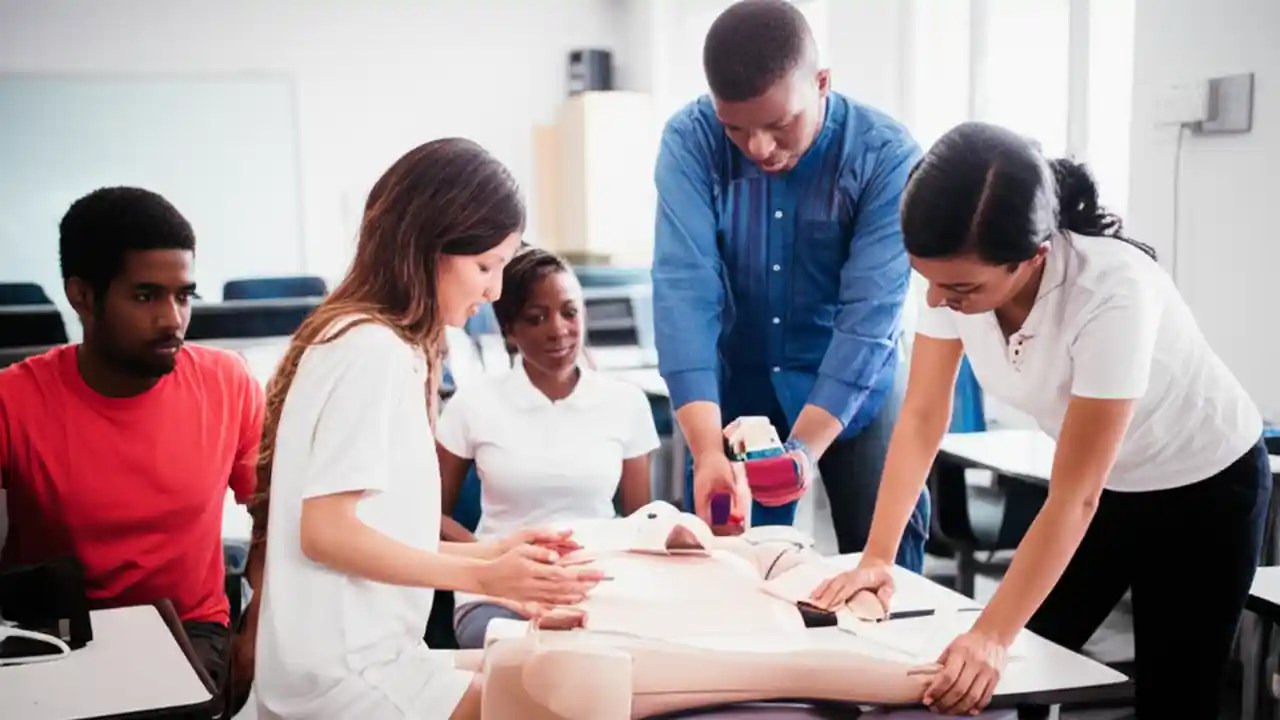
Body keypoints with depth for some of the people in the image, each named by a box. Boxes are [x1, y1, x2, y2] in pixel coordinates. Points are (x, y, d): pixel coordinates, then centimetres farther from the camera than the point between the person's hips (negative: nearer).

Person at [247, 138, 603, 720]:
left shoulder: (385, 347, 13)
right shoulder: (372, 350, -15)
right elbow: (325, 532, -19)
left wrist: (489, 552, 8)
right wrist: (484, 577, -16)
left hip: (358, 655, 9)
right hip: (343, 672, -9)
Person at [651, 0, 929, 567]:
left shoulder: (886, 155, -20)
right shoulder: (690, 140, -17)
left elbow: (870, 311, -25)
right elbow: (685, 288, -26)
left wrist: (804, 447, -36)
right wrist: (706, 448, -36)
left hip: (856, 383, -1)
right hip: (737, 381, 1)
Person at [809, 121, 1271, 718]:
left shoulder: (1112, 292, -37)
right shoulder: (958, 269, -22)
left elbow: (1074, 498, -34)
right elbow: (921, 418, -15)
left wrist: (991, 636, -39)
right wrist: (875, 559, -22)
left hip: (1204, 486, -5)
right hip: (1104, 483, 5)